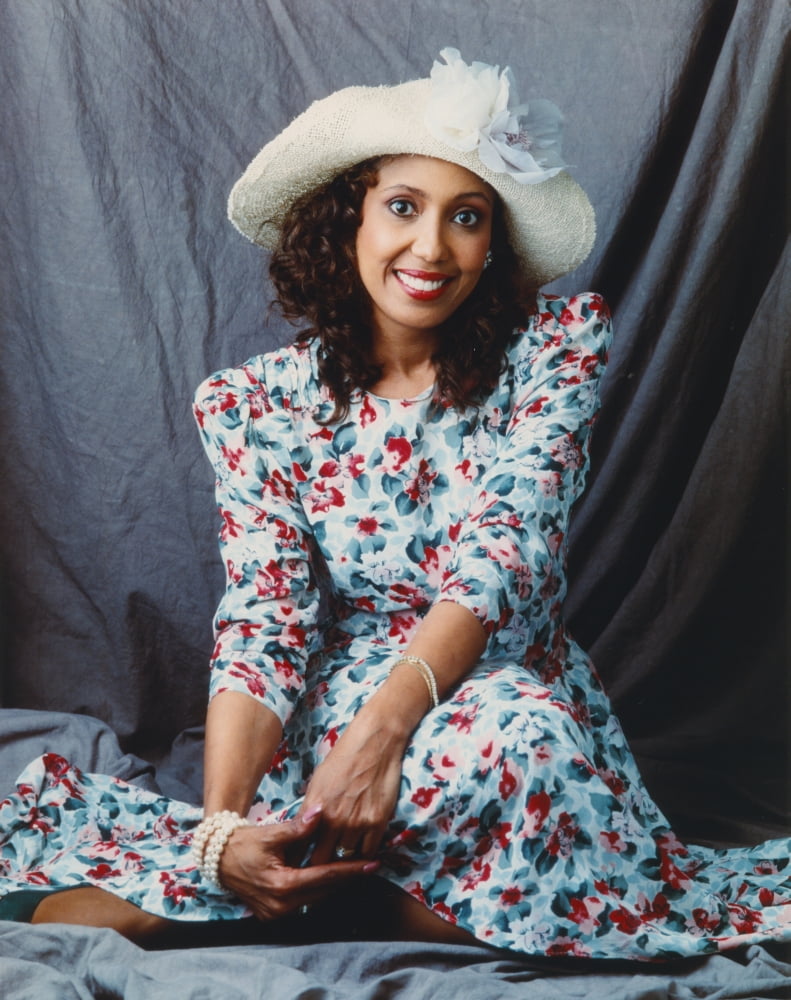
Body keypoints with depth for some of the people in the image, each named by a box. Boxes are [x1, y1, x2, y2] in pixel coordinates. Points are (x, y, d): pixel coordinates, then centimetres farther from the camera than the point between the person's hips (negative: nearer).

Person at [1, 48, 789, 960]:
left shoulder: (554, 352, -3)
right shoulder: (258, 404, -2)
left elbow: (501, 553, -15)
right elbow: (262, 626, -9)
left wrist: (385, 724, -31)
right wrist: (224, 825, -25)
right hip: (328, 717, 1)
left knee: (513, 727, -40)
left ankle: (325, 892, -14)